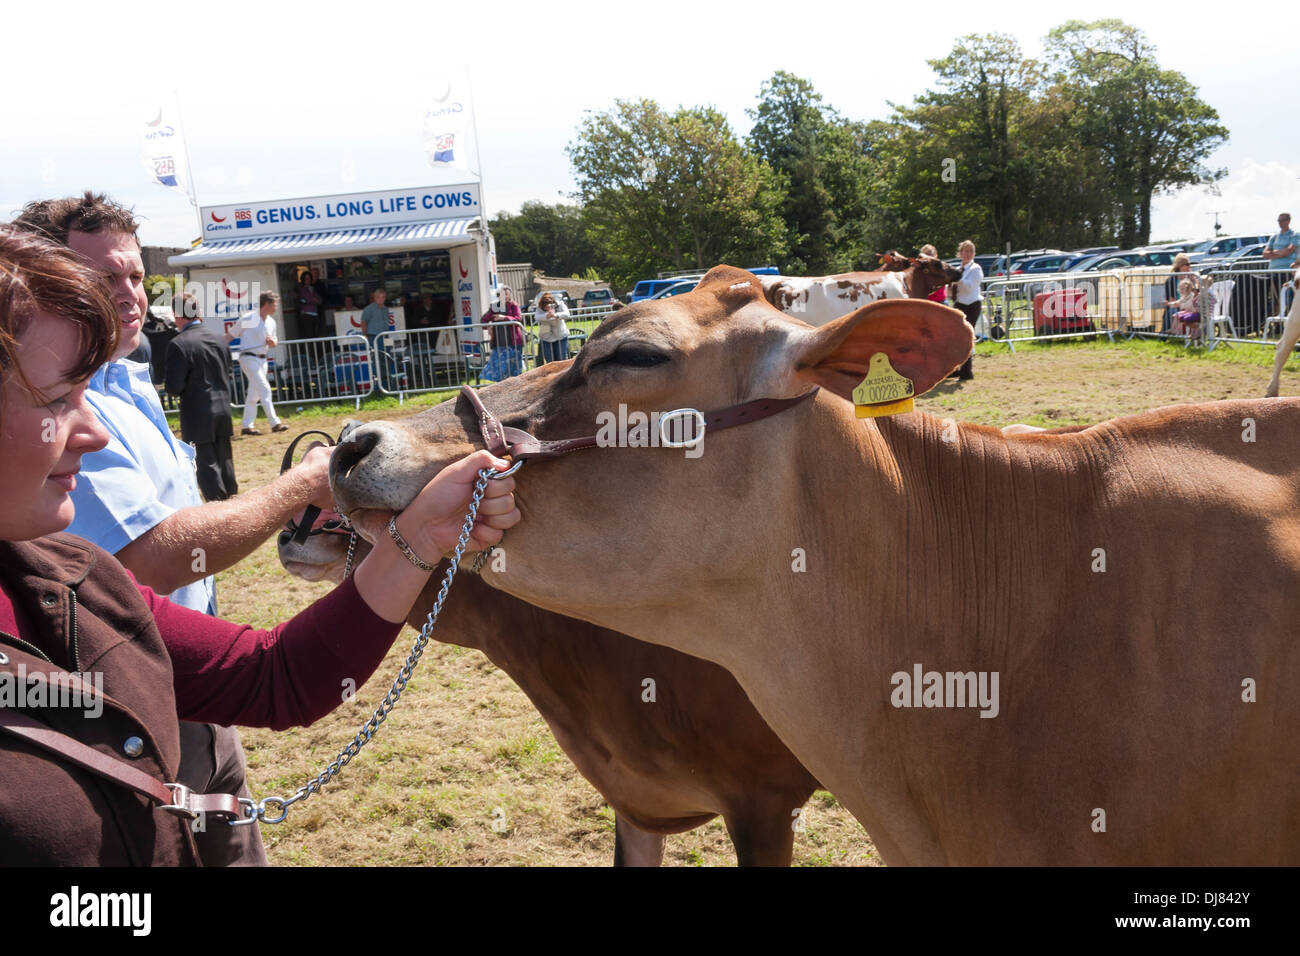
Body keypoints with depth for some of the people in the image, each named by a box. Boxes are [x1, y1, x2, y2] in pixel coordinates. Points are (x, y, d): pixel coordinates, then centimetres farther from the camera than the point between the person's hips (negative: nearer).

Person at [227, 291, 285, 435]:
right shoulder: (247, 318, -11)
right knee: (264, 389, -14)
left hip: (262, 359, 8)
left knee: (254, 394, 10)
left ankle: (246, 426, 16)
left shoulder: (271, 322, 9)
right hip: (249, 358, -7)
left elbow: (274, 343, 20)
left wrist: (272, 342, -4)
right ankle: (275, 423, -15)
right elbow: (230, 335, -4)